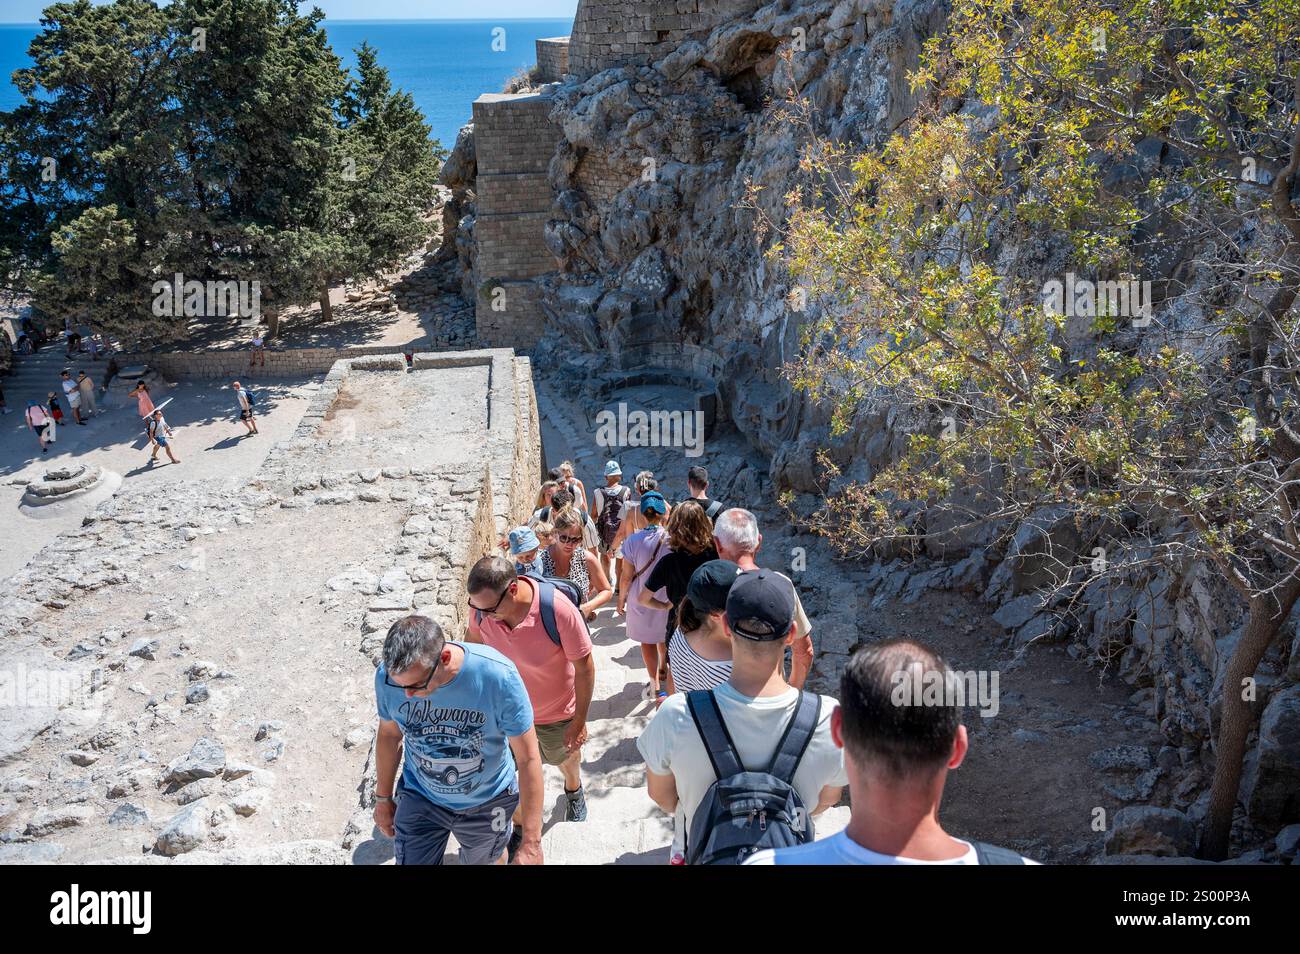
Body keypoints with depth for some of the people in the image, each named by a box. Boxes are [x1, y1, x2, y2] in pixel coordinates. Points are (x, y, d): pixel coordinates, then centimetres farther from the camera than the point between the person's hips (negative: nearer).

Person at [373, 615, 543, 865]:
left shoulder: (498, 676, -35)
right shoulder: (388, 675, -25)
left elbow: (528, 759, -26)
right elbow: (389, 735, -3)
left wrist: (531, 843, -25)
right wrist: (383, 798, 9)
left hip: (486, 802, -1)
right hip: (420, 798, 1)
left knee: (486, 860, 23)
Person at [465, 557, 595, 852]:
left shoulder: (557, 609, -38)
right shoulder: (483, 603, -26)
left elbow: (584, 665, -24)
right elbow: (475, 638, -1)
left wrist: (580, 720, -17)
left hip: (557, 712, -1)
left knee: (566, 757, 28)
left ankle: (573, 789, 63)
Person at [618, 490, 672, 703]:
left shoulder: (633, 541, -18)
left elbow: (626, 576, -10)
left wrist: (621, 599, 3)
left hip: (641, 600, -2)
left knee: (647, 642, 13)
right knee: (664, 636, 26)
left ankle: (656, 687, 9)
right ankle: (664, 668, 49)